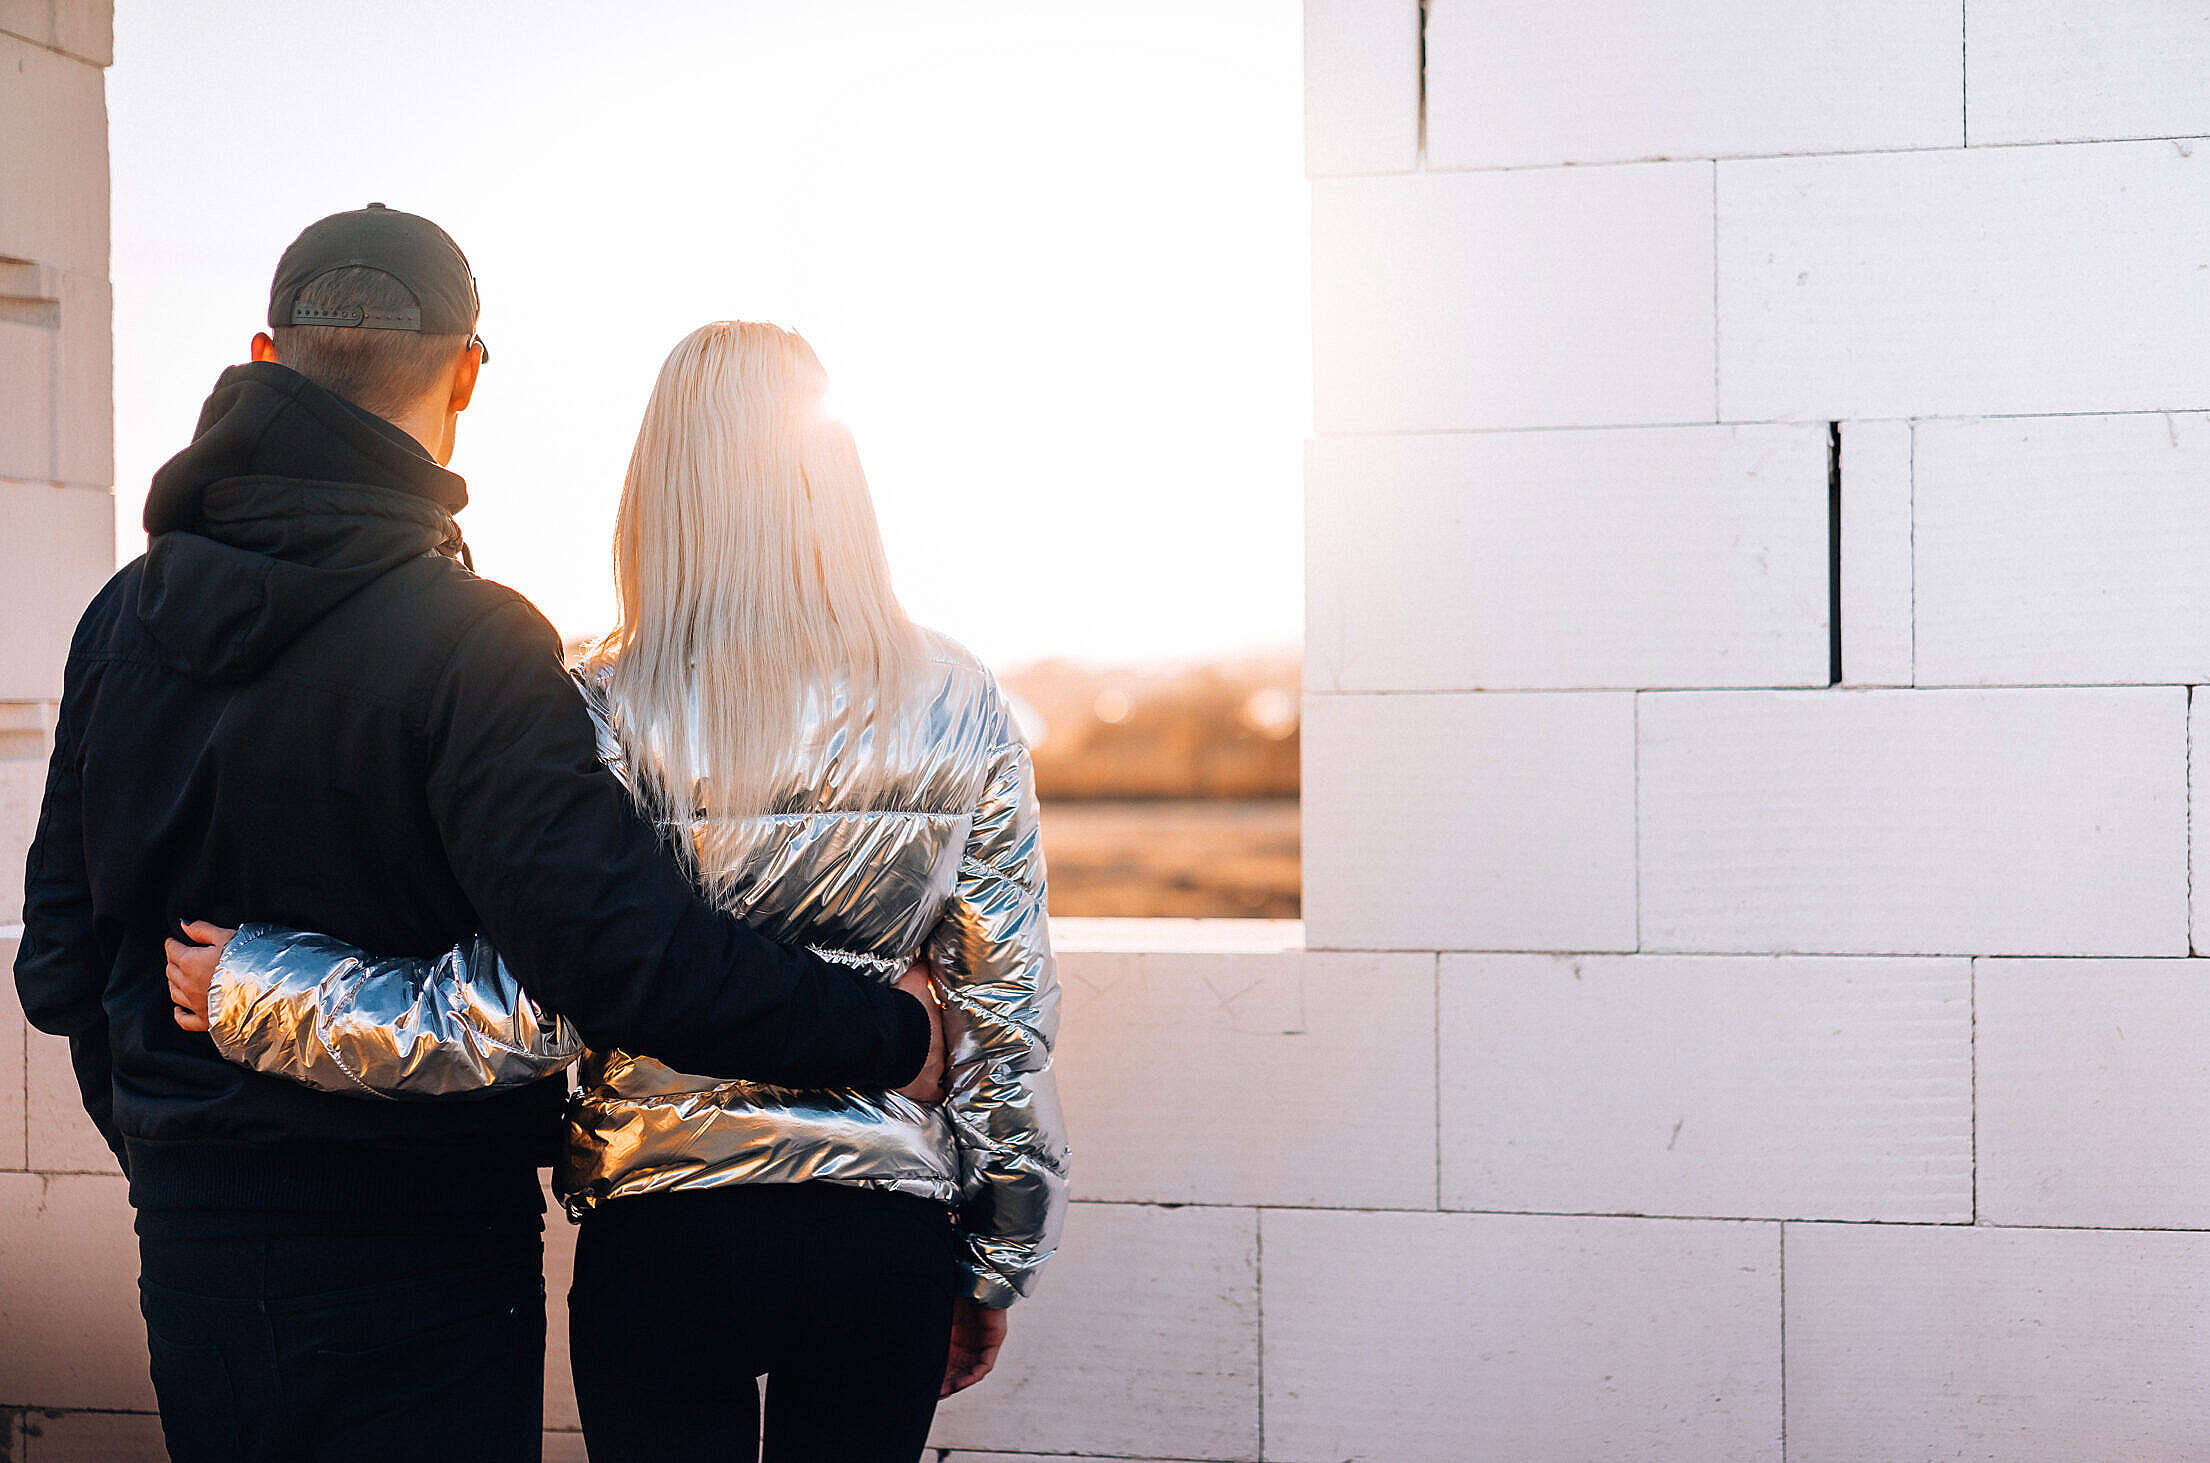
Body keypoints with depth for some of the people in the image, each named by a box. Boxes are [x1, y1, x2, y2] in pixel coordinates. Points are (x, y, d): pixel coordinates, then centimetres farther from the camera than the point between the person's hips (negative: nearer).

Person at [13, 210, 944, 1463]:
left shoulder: (123, 619, 3)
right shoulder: (467, 647, -19)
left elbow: (61, 961, 10)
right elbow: (617, 946, -28)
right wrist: (886, 1035, -16)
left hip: (189, 1250, 6)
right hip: (416, 1259, -6)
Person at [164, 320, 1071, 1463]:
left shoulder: (607, 715, -10)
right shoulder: (959, 708, -2)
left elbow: (521, 1017, -15)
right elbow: (1007, 1013, 1)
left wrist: (245, 991, -5)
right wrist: (996, 1270, 11)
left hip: (661, 1235, -2)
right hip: (889, 1239, 2)